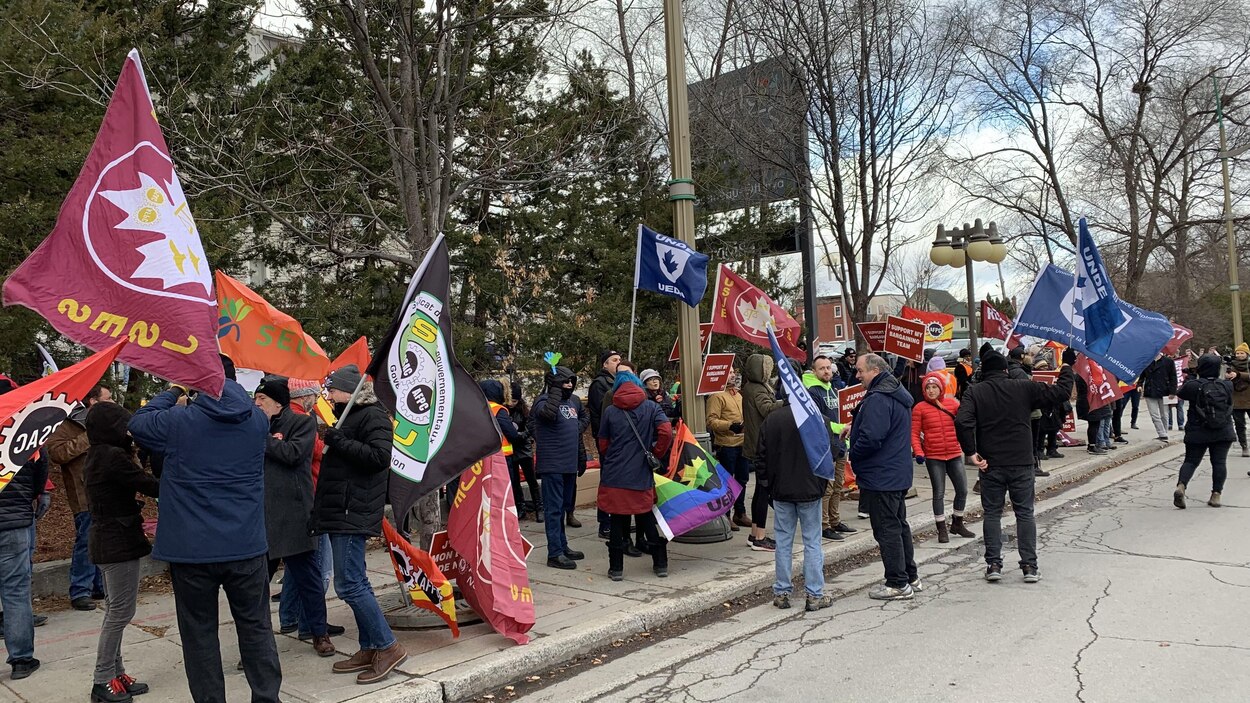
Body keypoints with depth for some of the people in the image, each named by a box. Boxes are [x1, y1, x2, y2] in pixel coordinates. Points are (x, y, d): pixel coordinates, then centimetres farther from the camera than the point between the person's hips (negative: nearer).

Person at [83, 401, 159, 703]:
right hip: (119, 541, -10)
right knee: (121, 611, -2)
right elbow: (149, 485, -19)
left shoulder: (97, 455, 10)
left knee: (116, 610, 15)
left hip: (108, 539, 10)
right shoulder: (113, 457, -19)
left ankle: (116, 674, 23)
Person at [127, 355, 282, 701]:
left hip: (192, 551, -2)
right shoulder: (257, 420, -1)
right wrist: (191, 404, 19)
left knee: (200, 634, 10)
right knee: (256, 628, 12)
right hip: (246, 547, 2)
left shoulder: (179, 422, -10)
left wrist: (173, 393, 17)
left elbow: (138, 423, 10)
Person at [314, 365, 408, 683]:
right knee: (356, 583, 12)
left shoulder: (373, 416, -10)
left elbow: (379, 456, -22)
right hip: (339, 512, 10)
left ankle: (388, 647, -2)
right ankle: (369, 650, 19)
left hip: (353, 514, -10)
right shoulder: (349, 416, 19)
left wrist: (339, 441, -18)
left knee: (349, 584, -10)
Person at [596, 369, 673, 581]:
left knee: (617, 521, 6)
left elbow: (603, 445, 7)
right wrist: (656, 454, 3)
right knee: (647, 519, 13)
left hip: (614, 476, -1)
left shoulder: (610, 411, 2)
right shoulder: (651, 407, 0)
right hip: (641, 476, 1)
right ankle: (660, 564, 19)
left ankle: (616, 568, 11)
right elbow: (666, 432, -13)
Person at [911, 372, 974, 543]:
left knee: (962, 490, 10)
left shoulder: (952, 403, 5)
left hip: (954, 455, 4)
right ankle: (942, 529, 14)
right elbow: (914, 433, -6)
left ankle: (957, 524, 31)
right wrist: (918, 452, -17)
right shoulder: (920, 408, -5)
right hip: (933, 458, -4)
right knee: (939, 493, 2)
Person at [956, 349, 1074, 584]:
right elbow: (1060, 392, 3)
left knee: (992, 513, 8)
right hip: (1021, 464, 0)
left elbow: (962, 421, -17)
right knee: (1025, 513, 8)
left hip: (991, 465, 0)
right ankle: (1030, 566, 7)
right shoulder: (1023, 388, 0)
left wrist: (971, 452, -9)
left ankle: (993, 564, 5)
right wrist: (1067, 367, 17)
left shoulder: (974, 393, -1)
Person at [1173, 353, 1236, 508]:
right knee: (1219, 462, 6)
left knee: (1191, 461, 4)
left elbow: (1181, 392, 6)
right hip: (1223, 432, 2)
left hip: (1197, 433, -2)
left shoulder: (1194, 385, -12)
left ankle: (1181, 485, -18)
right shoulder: (1226, 385, -2)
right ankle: (1216, 495, 3)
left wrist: (1191, 375, 13)